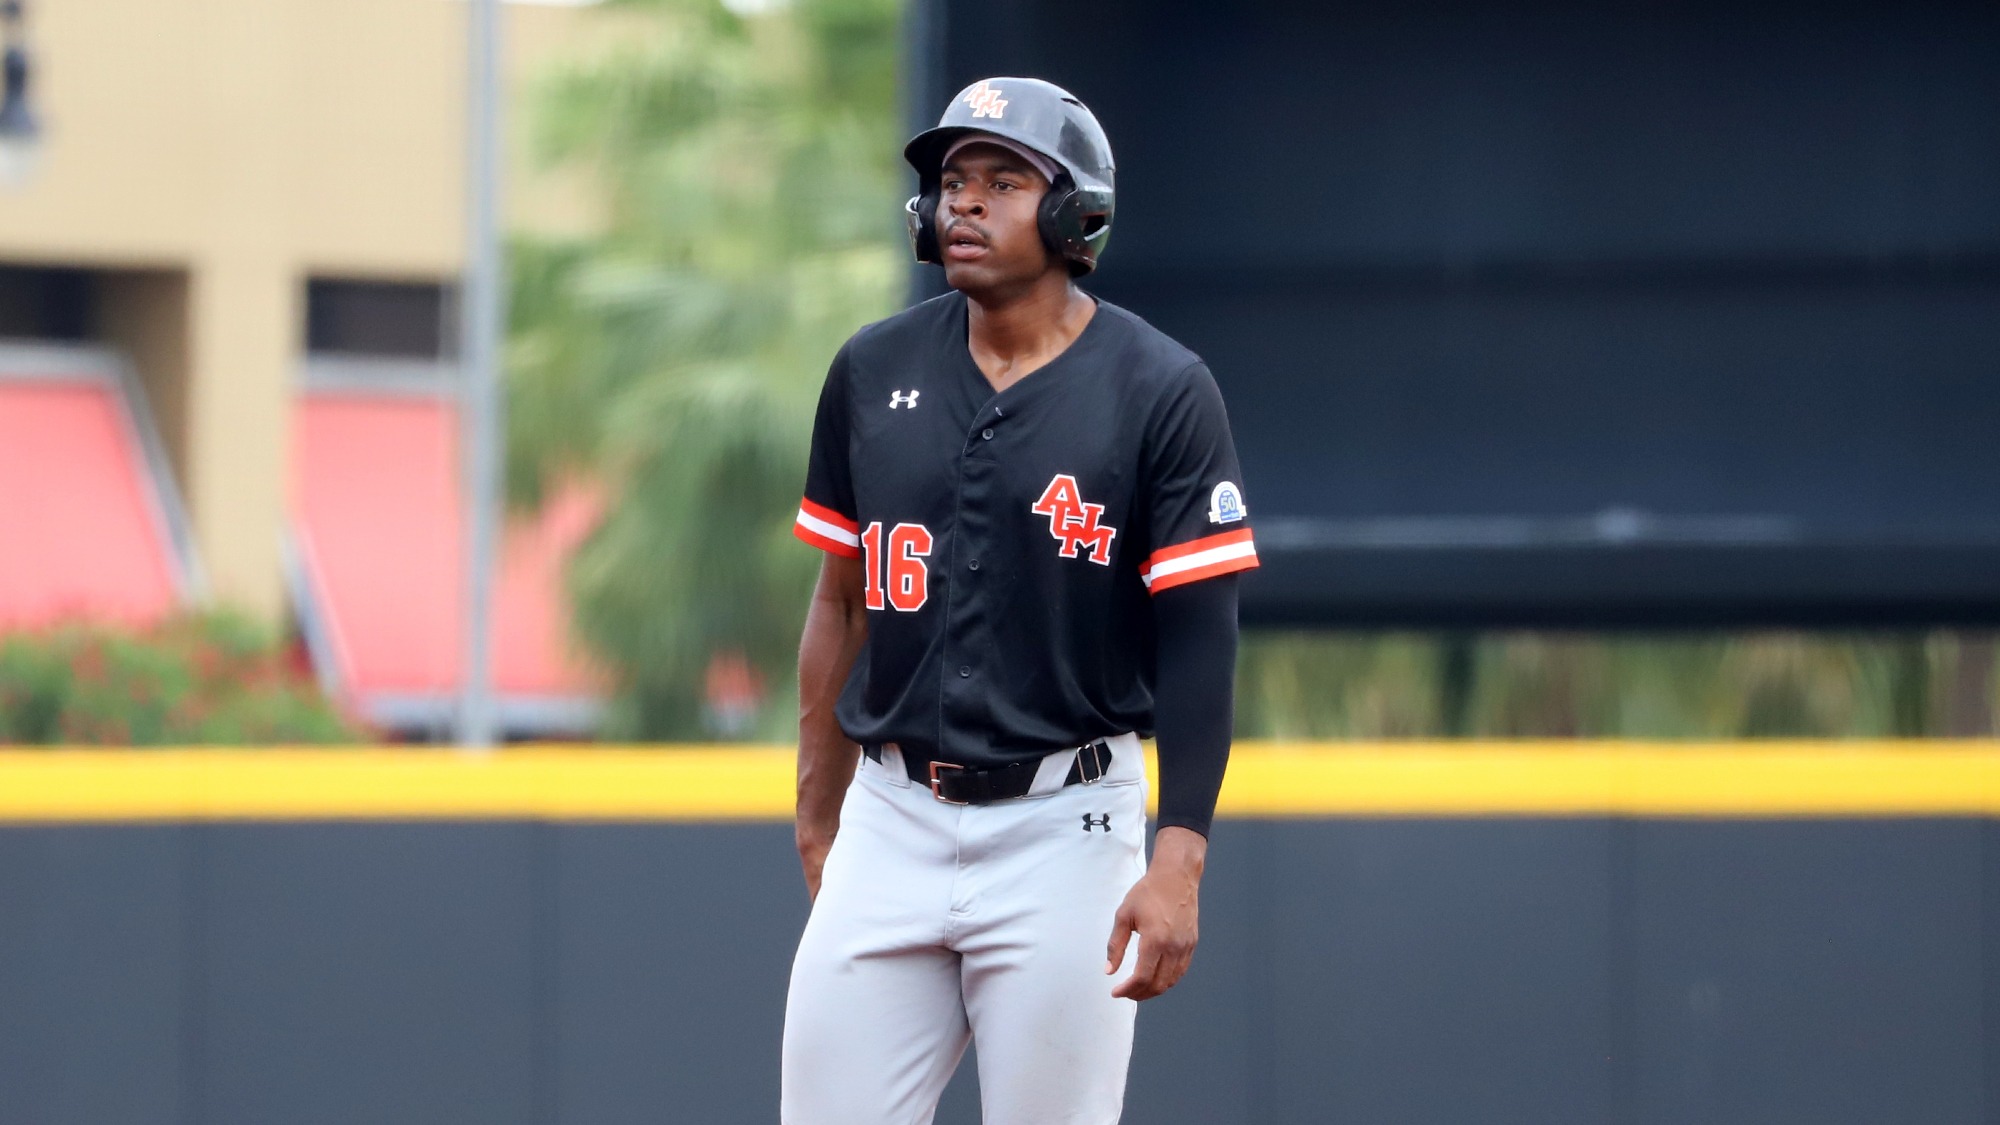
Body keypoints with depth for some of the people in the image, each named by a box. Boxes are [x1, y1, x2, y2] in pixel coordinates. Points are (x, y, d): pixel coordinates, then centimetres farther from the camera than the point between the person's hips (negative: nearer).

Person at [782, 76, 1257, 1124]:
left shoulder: (1160, 393, -7)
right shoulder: (875, 370, 6)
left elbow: (1199, 641, -9)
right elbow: (841, 603, 14)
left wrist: (1178, 862, -16)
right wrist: (820, 818, 14)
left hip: (1063, 836, -4)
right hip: (893, 823, 4)